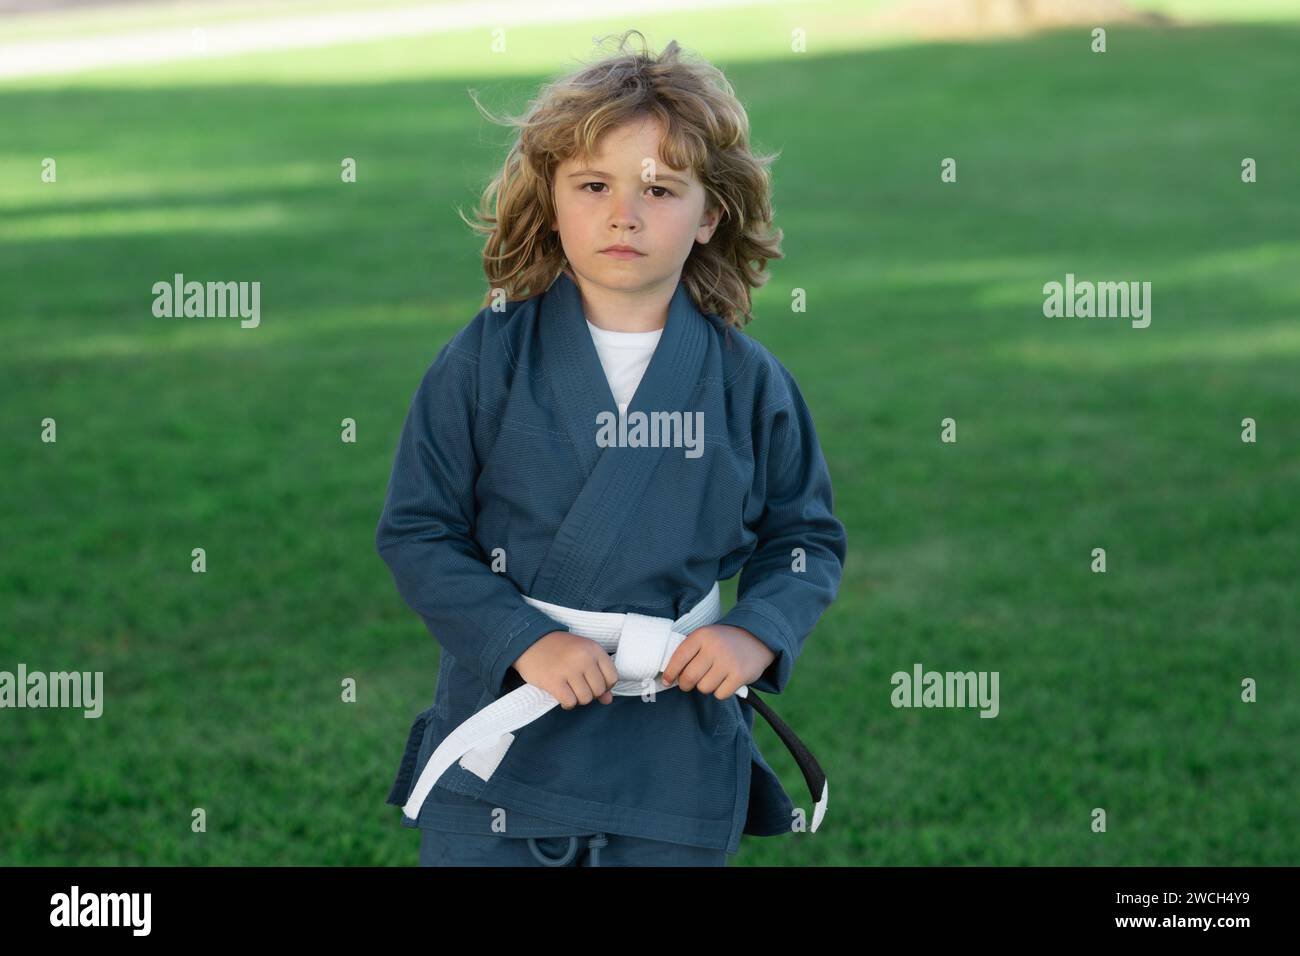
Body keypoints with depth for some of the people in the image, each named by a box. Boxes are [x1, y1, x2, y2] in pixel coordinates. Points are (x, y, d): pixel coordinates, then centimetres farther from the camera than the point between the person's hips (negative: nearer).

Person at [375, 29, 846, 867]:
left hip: (677, 767, 1)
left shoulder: (750, 382, 0)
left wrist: (759, 633, -9)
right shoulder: (487, 359, -4)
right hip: (503, 737, -1)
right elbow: (417, 530, -4)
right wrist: (524, 640, -16)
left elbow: (809, 537, 10)